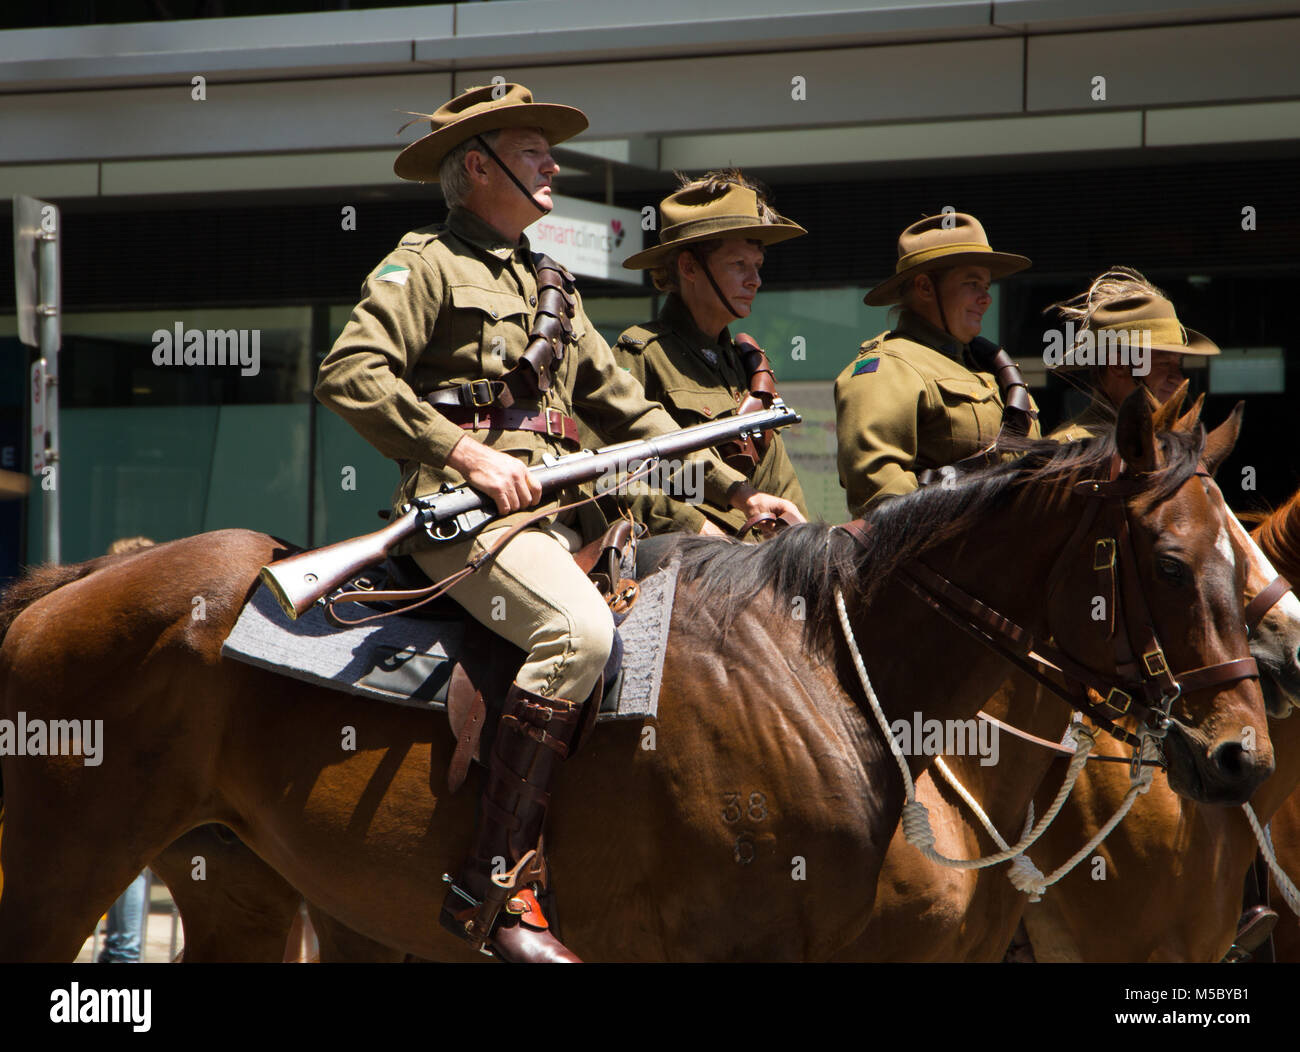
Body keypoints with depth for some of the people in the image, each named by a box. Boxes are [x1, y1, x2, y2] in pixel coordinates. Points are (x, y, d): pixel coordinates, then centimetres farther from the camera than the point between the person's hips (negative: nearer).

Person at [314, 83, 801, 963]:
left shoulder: (550, 286, 27)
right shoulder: (426, 265, 3)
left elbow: (626, 409, 27)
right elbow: (351, 371, -12)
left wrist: (731, 488, 17)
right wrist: (467, 453, -17)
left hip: (559, 516, 9)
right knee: (580, 630, -33)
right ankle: (495, 887, -33)